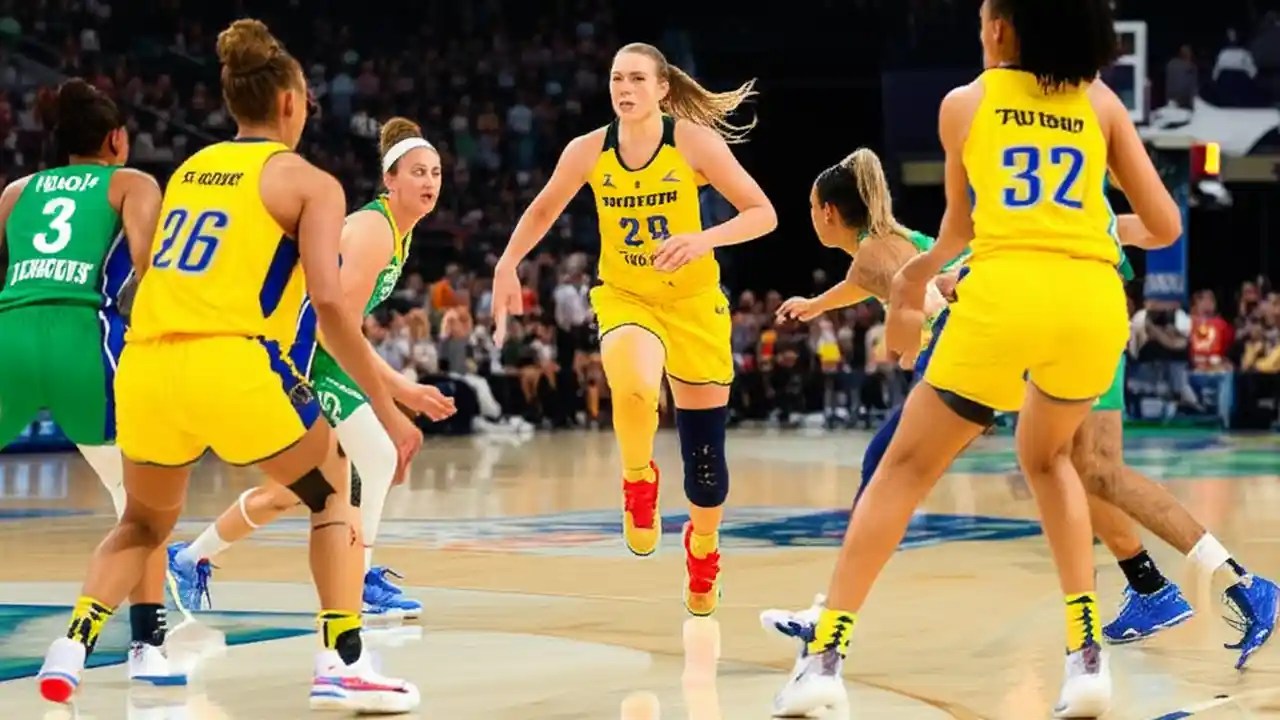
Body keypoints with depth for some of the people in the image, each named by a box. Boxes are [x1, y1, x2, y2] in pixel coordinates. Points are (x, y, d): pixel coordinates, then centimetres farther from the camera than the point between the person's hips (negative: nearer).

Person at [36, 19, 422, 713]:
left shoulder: (188, 170, 23)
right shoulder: (310, 182, 6)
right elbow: (329, 304, -5)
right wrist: (387, 410, -1)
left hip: (144, 363, 5)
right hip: (229, 364, -5)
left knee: (145, 521, 28)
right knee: (335, 495, 18)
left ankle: (73, 643, 9)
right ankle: (343, 663, 6)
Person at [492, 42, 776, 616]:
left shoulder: (694, 141, -14)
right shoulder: (588, 152, -8)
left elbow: (763, 213, -14)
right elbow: (542, 212, 10)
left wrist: (704, 239, -30)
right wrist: (508, 265, -1)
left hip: (693, 301, 0)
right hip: (624, 296, 0)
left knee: (704, 447, 6)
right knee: (634, 385, -35)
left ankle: (703, 545, 36)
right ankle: (638, 480, -4)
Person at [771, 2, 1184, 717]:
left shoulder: (964, 104, 14)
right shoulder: (1101, 104, 17)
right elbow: (1165, 228, 16)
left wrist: (919, 272, 51)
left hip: (1004, 295, -2)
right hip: (1094, 301, 2)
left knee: (907, 466, 14)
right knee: (1048, 456, 29)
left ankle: (826, 655, 6)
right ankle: (1089, 654, 15)